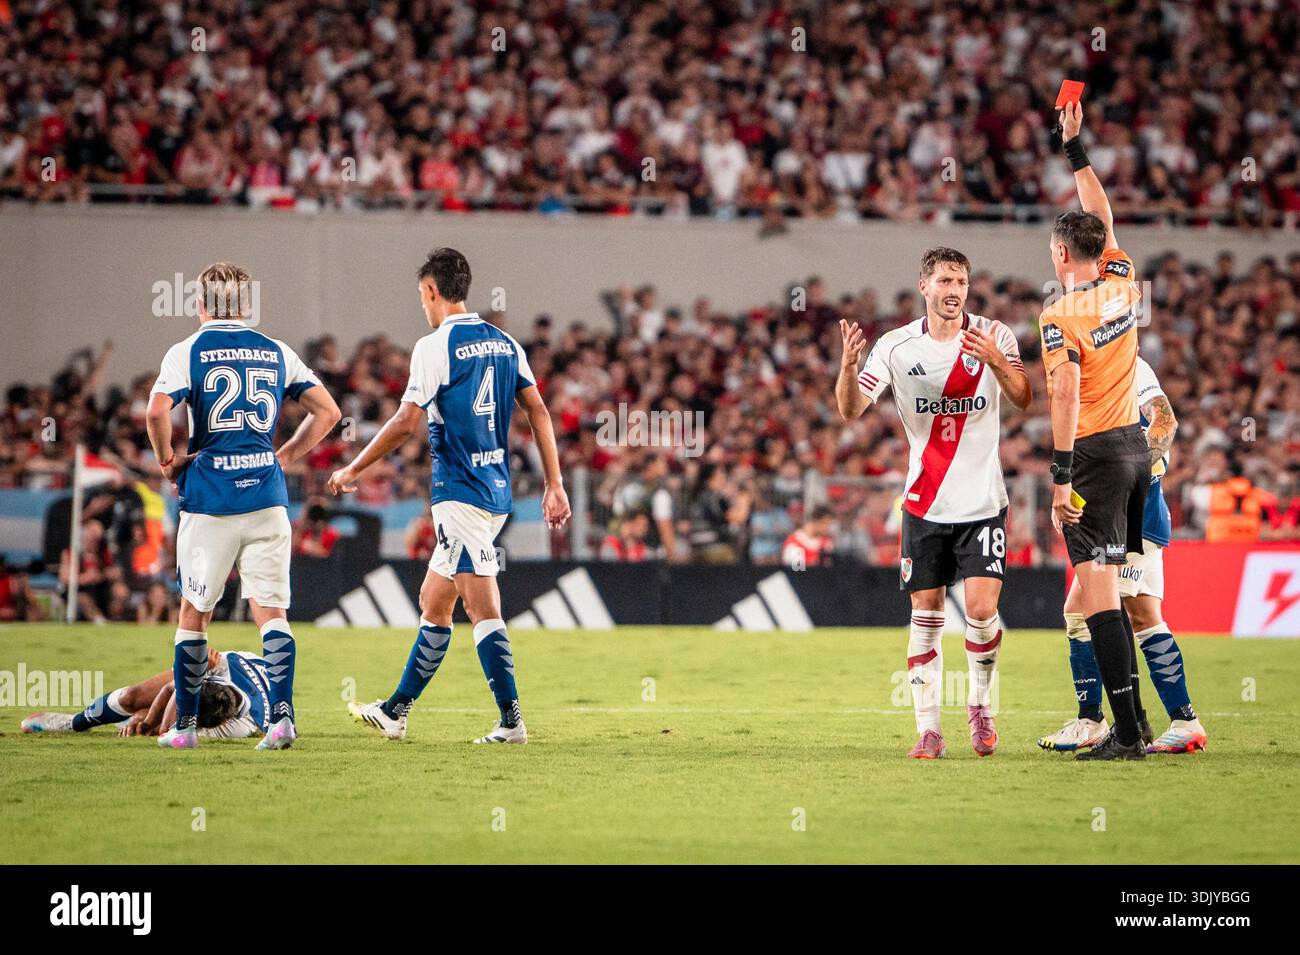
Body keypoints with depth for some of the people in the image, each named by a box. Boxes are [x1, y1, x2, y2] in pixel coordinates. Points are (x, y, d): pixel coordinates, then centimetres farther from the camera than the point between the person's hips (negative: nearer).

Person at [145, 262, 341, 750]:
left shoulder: (188, 352, -2)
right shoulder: (277, 353, 9)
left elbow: (157, 411, -17)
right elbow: (328, 412, 12)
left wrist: (167, 461, -2)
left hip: (209, 501, -2)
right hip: (266, 498, 2)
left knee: (194, 613, 10)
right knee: (271, 612, 3)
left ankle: (184, 724, 14)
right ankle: (282, 714, -13)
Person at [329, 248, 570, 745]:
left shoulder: (434, 347, -10)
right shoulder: (505, 343, 11)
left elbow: (406, 423, -12)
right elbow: (539, 413, 8)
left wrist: (353, 470, -1)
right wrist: (554, 485, 10)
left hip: (460, 493, -8)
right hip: (497, 490, 8)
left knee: (483, 607, -9)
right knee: (433, 603, 15)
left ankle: (512, 721, -13)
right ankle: (396, 711, 22)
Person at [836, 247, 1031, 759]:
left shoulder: (993, 337, -4)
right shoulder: (897, 346, -2)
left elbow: (1023, 398, -16)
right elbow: (851, 409, -7)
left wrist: (995, 360, -35)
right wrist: (848, 366, -28)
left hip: (983, 501, -1)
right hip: (925, 502, 1)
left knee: (982, 609, -11)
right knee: (925, 615, 1)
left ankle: (979, 702, 14)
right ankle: (928, 728, 8)